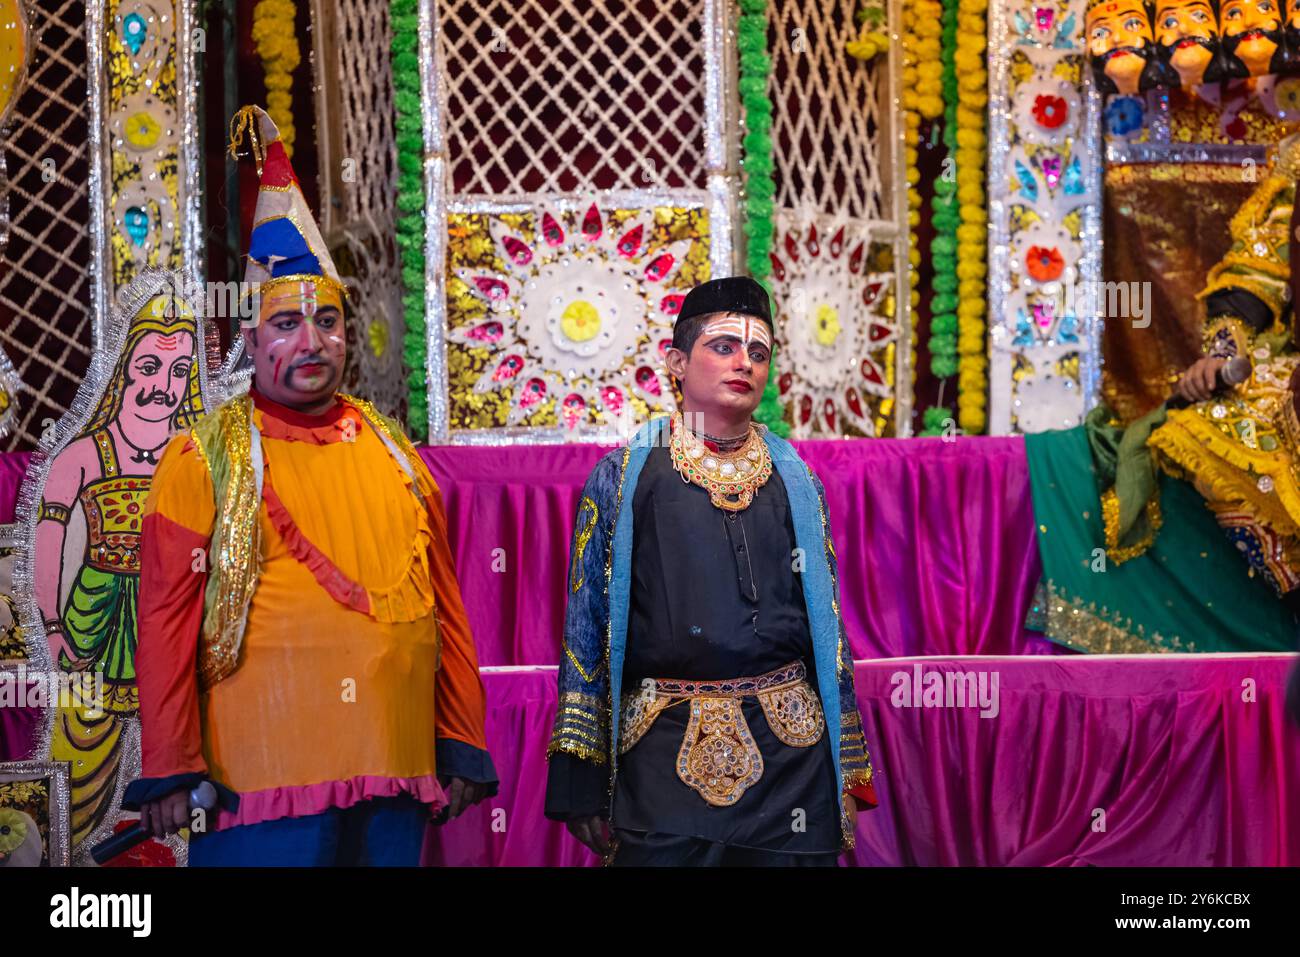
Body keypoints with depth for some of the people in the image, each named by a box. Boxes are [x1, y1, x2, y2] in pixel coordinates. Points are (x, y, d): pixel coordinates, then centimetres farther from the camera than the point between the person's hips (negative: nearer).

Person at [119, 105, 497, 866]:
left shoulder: (394, 452, 13)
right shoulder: (205, 461, 1)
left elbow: (446, 610, 13)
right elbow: (166, 626, -2)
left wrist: (463, 748, 9)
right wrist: (169, 774, -7)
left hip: (394, 782, 4)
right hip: (261, 788, -4)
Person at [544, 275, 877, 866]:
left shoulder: (795, 481, 12)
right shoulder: (624, 476, 5)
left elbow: (828, 622, 15)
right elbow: (586, 622, 5)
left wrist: (848, 774, 12)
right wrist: (579, 782, 0)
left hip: (789, 749, 2)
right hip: (664, 752, -2)